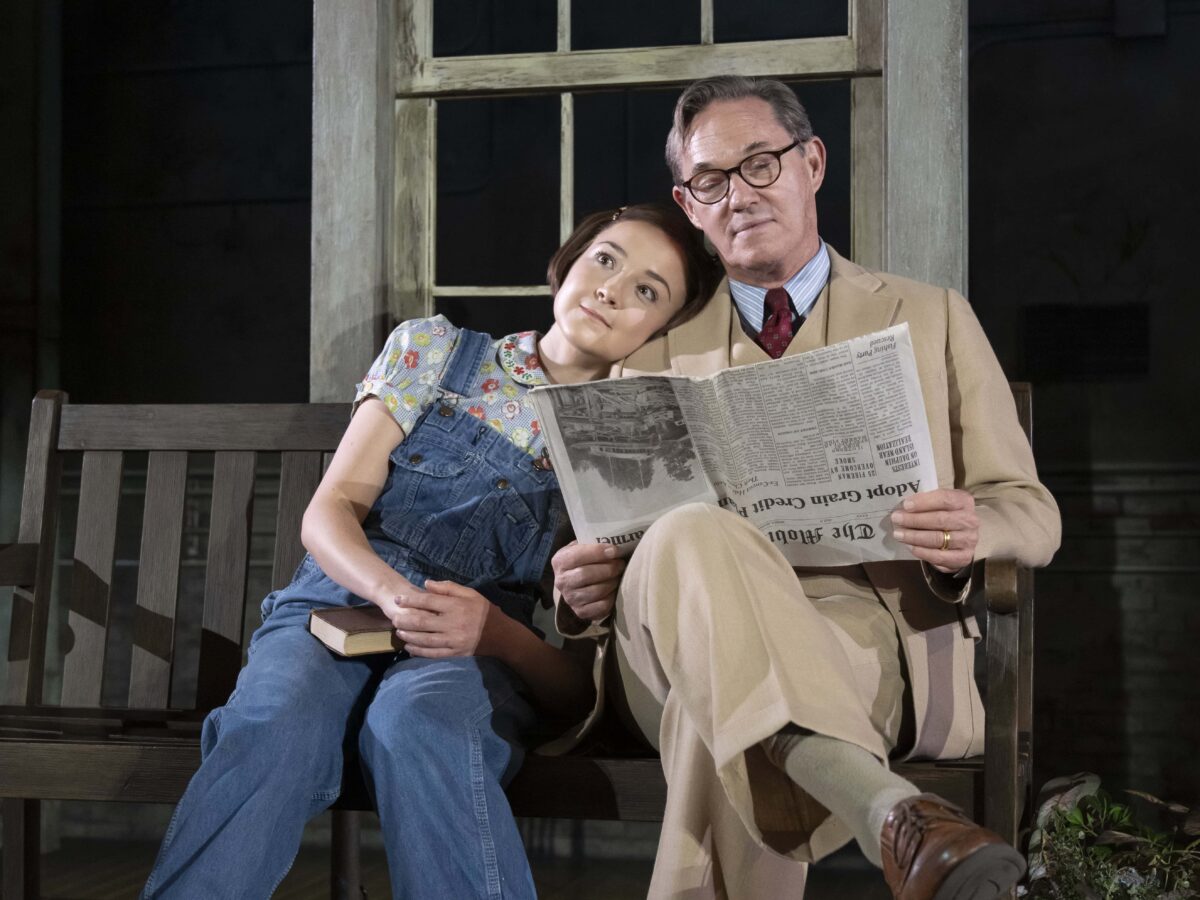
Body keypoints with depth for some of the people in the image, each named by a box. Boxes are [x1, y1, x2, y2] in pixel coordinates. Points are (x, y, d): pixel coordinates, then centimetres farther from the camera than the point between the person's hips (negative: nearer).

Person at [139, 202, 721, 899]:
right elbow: (330, 511, 5)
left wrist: (492, 631, -17)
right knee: (275, 730, -35)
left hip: (478, 658, -1)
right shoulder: (434, 351, 13)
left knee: (418, 722, -38)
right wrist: (398, 594, -17)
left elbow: (580, 684, 6)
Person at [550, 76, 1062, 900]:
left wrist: (973, 534, -11)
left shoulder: (932, 320, 19)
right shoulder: (656, 347, 23)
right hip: (672, 641, 2)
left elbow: (1034, 514, 15)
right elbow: (607, 522, 21)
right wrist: (581, 587, -6)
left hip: (863, 623, -1)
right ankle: (888, 812, -52)